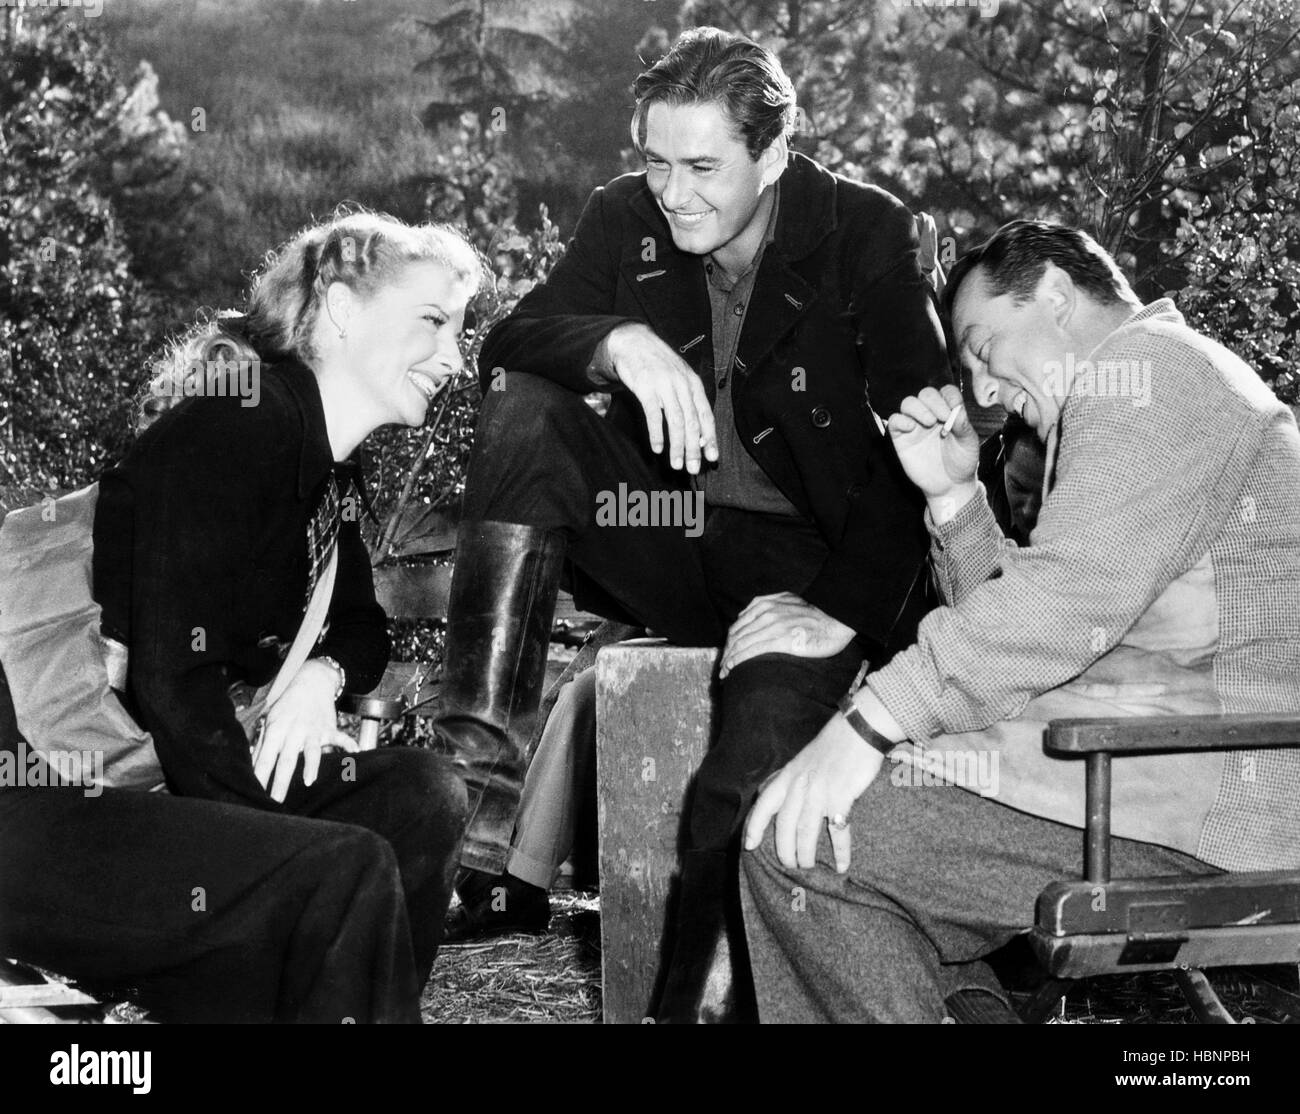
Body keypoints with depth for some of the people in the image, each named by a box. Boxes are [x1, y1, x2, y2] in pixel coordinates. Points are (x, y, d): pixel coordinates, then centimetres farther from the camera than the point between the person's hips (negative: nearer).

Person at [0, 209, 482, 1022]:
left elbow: (361, 625, 23)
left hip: (167, 782, 9)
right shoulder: (236, 433, -18)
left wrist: (321, 677, -1)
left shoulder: (333, 476, 10)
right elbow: (172, 684, -23)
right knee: (348, 869, -23)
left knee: (423, 796, -3)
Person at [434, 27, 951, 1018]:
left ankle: (694, 994, -21)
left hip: (806, 556, -3)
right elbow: (509, 345, -9)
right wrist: (623, 342, -30)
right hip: (668, 540, 3)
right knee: (521, 412, -21)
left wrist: (839, 604, -24)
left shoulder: (866, 232, -7)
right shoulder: (625, 220, 3)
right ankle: (484, 776, -29)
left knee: (773, 708, -34)